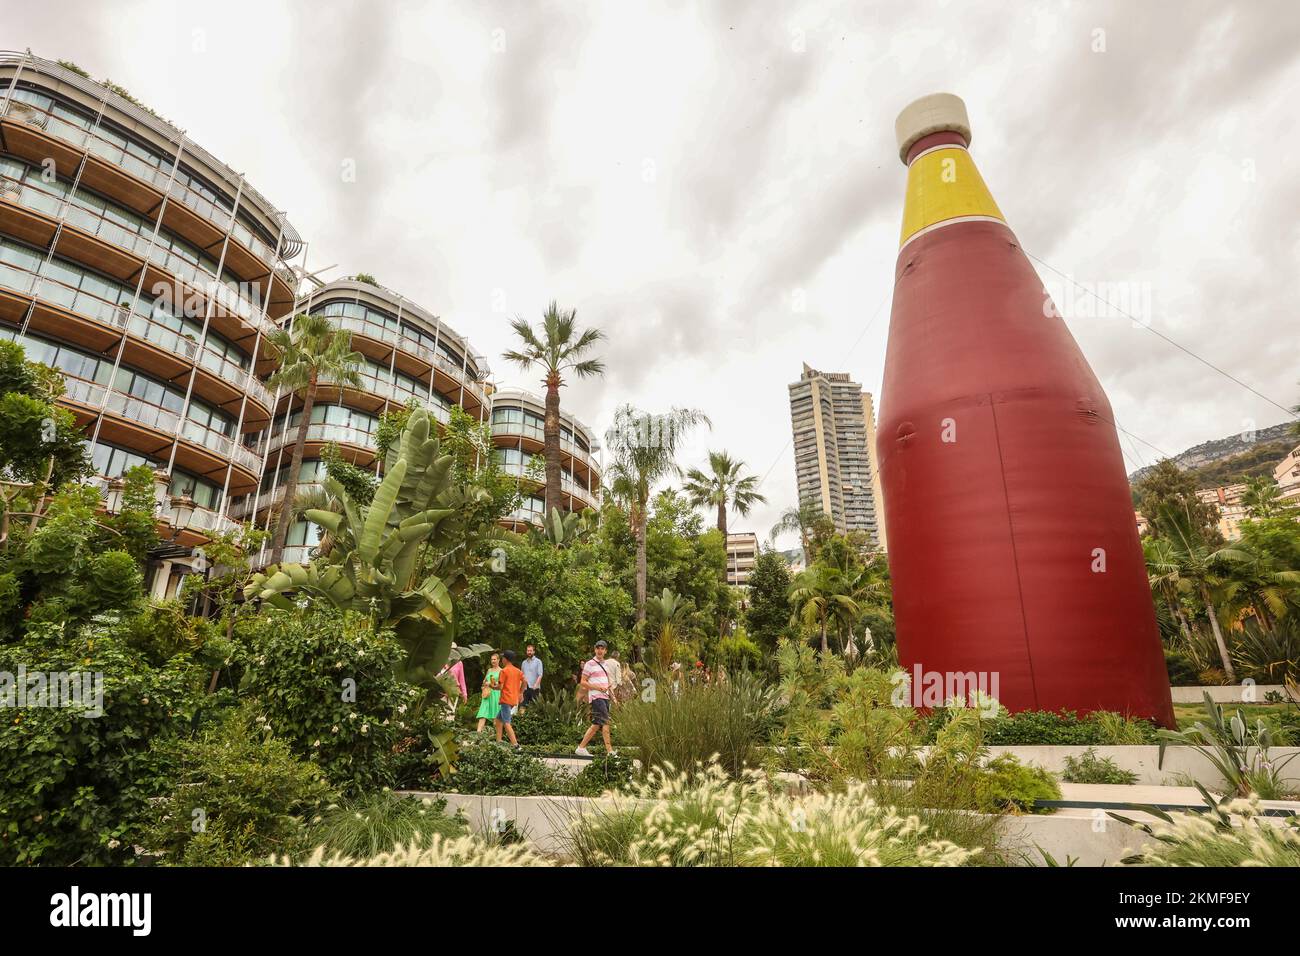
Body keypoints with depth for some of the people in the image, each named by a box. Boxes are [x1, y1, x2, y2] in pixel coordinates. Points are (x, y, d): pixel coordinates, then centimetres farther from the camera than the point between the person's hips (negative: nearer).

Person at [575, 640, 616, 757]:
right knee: (605, 722, -14)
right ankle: (609, 750, -13)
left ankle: (581, 748, 16)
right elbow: (583, 682, -7)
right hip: (596, 697, -8)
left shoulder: (606, 664, 19)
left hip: (605, 697, 8)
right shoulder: (590, 664, -4)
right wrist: (598, 687, -16)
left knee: (596, 724, 8)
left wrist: (608, 687, 7)